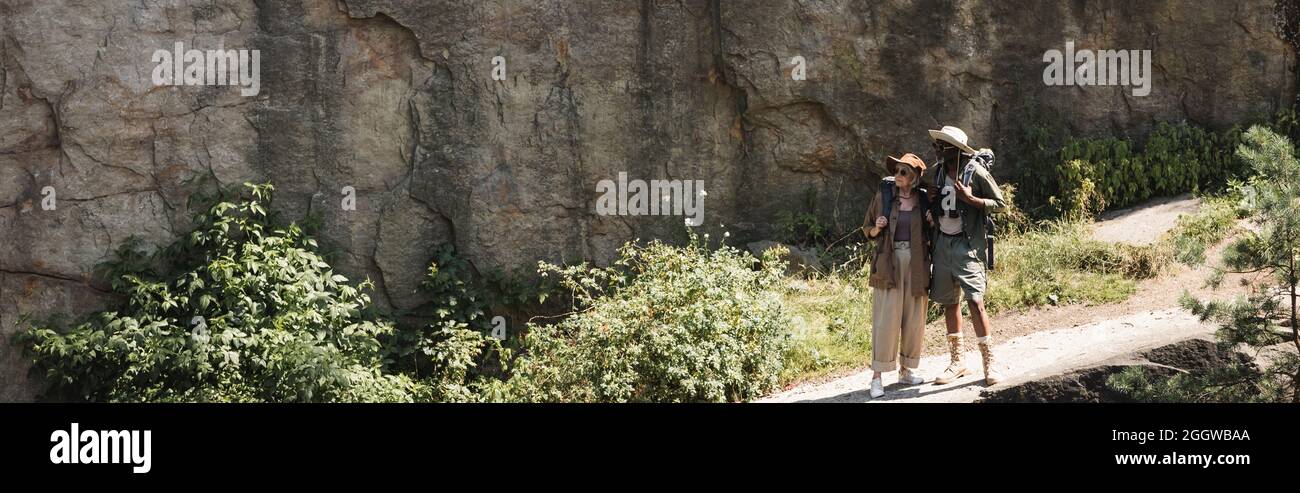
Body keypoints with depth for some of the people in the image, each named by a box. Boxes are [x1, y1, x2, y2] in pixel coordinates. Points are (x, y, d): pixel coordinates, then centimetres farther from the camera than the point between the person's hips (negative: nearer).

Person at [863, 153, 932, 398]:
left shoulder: (924, 201, 6)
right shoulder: (882, 198, 2)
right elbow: (867, 229, 11)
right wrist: (877, 228, -10)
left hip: (916, 265, 2)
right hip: (889, 263, -2)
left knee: (914, 319, 6)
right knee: (886, 318, -8)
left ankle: (907, 370, 19)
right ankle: (877, 377, -8)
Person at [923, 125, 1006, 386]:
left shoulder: (975, 172, -10)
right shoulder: (936, 172, 6)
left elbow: (1000, 204, -5)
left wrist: (970, 199, -19)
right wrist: (929, 199, -1)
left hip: (966, 244, -6)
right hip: (942, 243, 6)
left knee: (975, 301, -13)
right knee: (949, 303, 10)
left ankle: (990, 363, -7)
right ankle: (957, 363, 20)